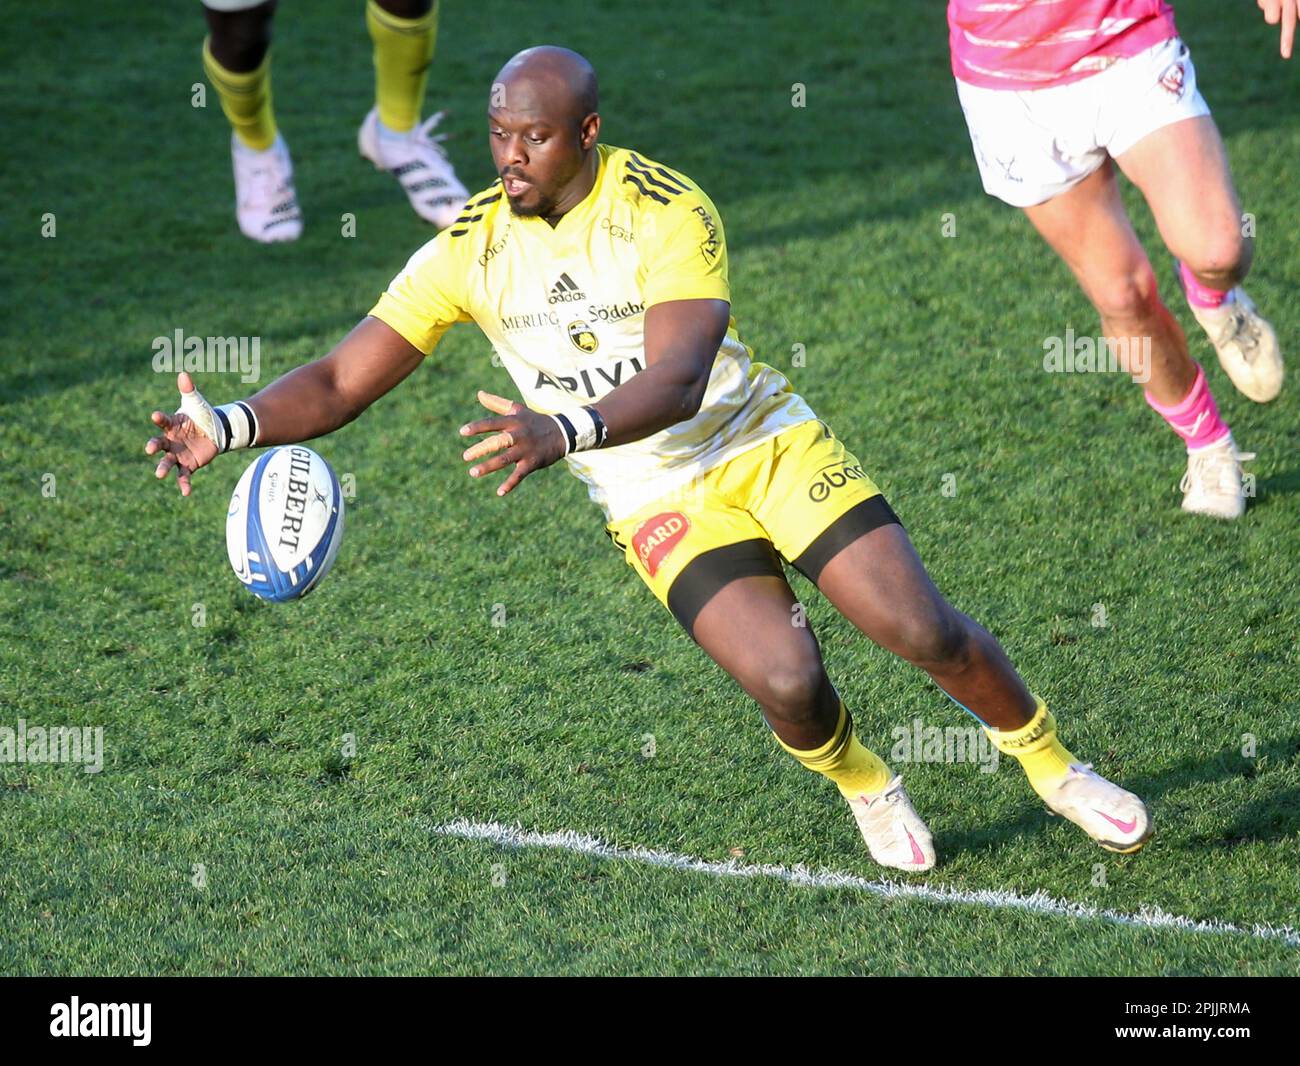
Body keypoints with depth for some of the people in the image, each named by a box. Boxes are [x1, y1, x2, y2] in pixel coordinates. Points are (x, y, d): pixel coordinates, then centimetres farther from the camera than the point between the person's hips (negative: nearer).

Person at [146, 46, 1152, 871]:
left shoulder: (669, 210, -21)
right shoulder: (467, 250, -10)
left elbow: (679, 379, -33)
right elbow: (341, 383, -10)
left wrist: (565, 431, -51)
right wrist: (229, 423, -29)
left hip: (765, 439, -1)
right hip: (659, 499, 1)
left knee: (925, 631, -9)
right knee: (788, 682, -20)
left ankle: (1057, 770, 21)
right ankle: (870, 793, 15)